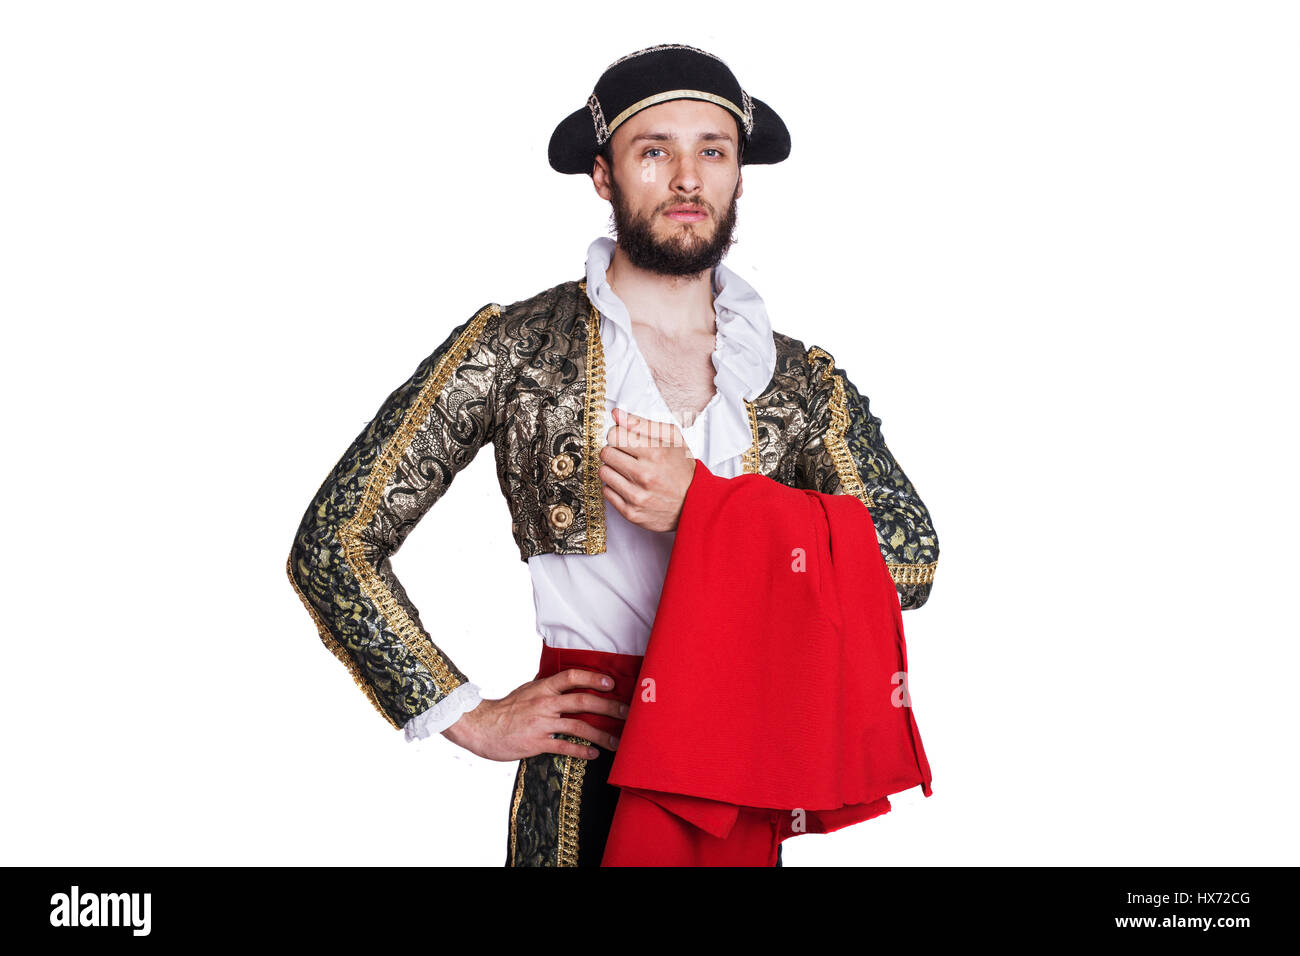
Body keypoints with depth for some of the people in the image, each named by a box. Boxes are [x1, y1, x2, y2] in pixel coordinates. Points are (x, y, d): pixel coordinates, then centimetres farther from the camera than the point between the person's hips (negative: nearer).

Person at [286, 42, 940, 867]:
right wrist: (471, 718, -6)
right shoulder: (515, 349, -3)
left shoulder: (802, 380, 7)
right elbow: (334, 545, -3)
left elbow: (912, 560, -6)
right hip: (585, 775, -2)